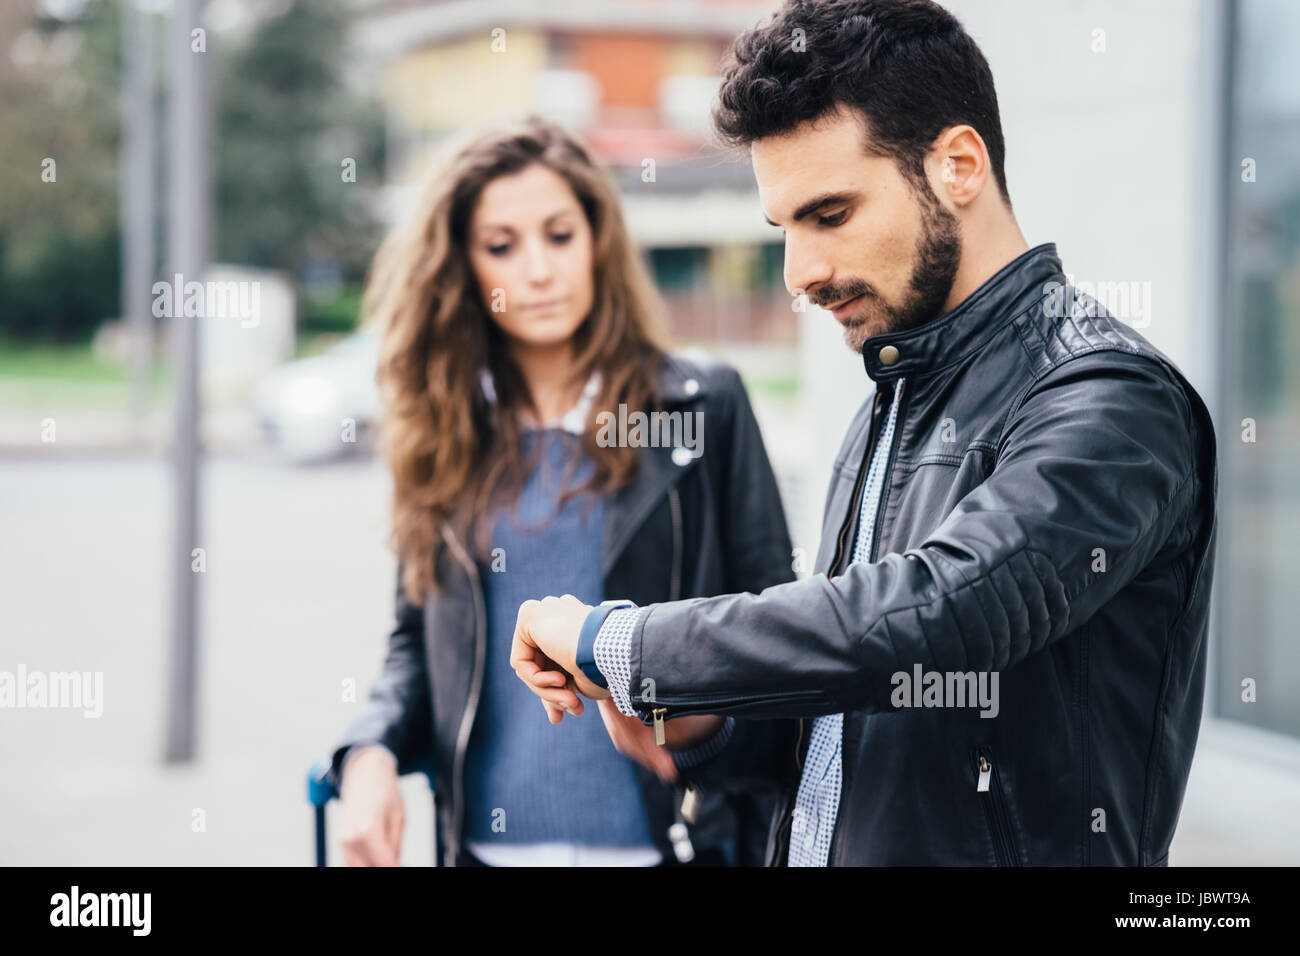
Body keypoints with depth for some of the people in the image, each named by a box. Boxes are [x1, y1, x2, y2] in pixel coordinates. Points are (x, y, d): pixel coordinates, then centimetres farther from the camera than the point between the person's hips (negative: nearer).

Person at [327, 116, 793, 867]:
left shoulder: (703, 405, -1)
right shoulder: (445, 433, 6)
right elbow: (418, 640, 12)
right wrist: (371, 753, -6)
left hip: (661, 841, -2)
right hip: (488, 840, 3)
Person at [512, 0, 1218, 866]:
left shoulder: (1108, 401, -17)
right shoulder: (893, 408, 11)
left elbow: (918, 619, -31)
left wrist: (611, 642, -22)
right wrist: (703, 727, -4)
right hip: (816, 845, 7)